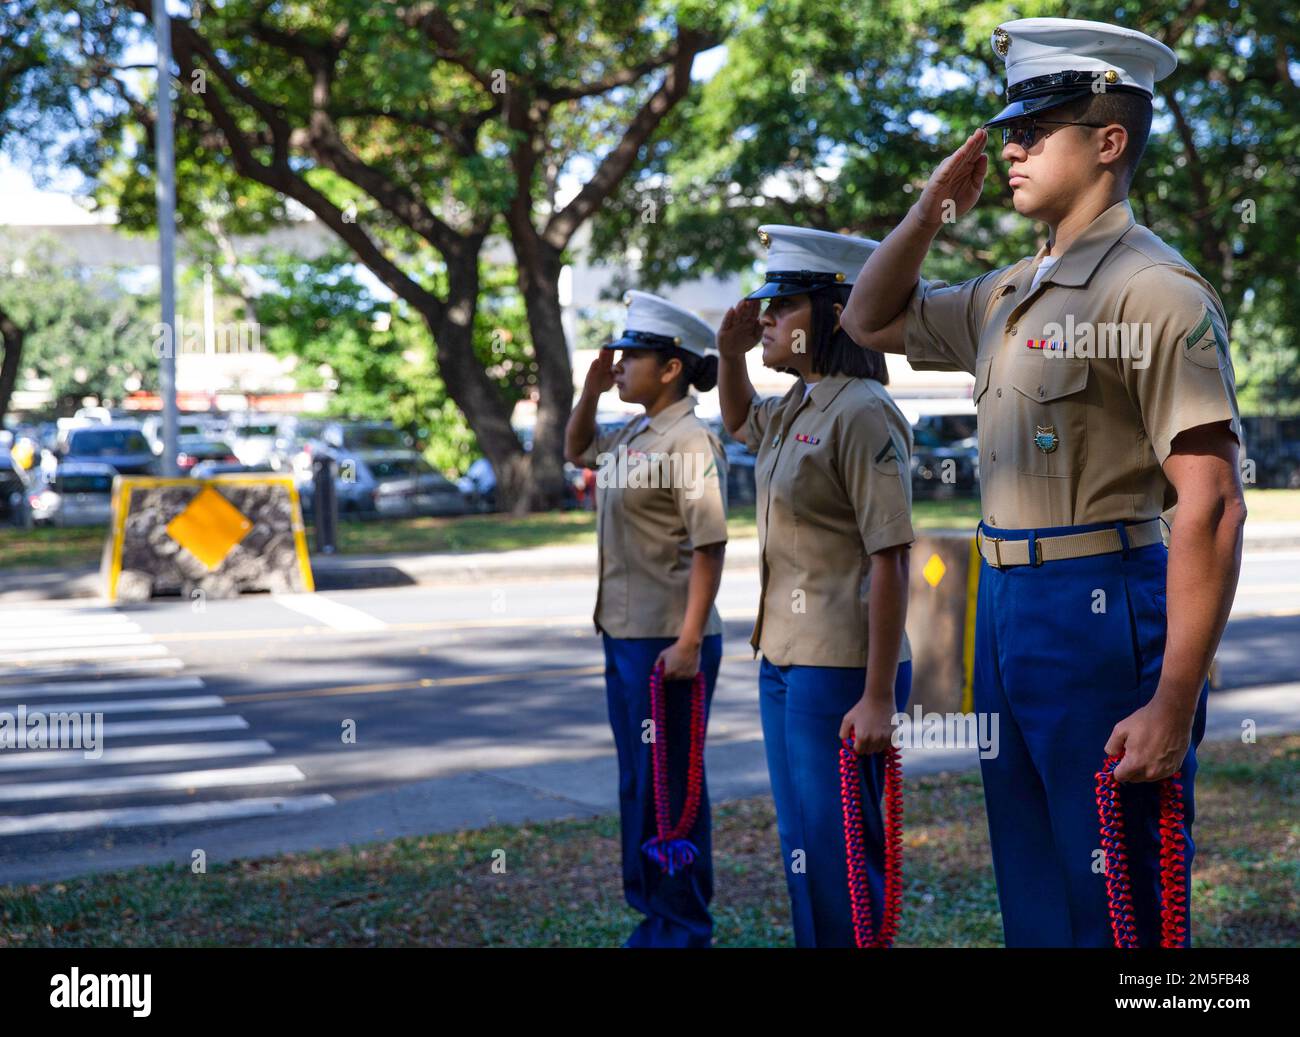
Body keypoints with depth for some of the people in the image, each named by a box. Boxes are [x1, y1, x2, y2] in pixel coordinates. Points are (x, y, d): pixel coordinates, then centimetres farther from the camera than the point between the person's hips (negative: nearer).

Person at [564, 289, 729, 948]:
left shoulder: (691, 442, -16)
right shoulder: (632, 436, 10)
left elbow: (709, 548, -20)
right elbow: (576, 450, 30)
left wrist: (688, 641, -24)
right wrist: (591, 389, 13)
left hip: (667, 641, -9)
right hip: (623, 634, 9)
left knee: (671, 787, 1)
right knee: (638, 782, 17)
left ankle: (682, 929, 12)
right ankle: (651, 910, 30)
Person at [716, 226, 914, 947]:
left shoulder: (861, 413, -16)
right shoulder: (795, 408, 11)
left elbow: (890, 561, -20)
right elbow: (738, 422, 36)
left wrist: (878, 697, -22)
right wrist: (730, 351, 15)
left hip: (840, 671, -9)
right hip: (783, 661, 9)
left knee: (836, 863, -1)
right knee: (804, 853, 17)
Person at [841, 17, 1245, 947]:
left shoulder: (1153, 288, -13)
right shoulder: (1010, 296, 12)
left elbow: (1212, 507, -19)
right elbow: (872, 321, 29)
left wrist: (1174, 705, -24)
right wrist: (931, 210, 11)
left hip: (1104, 615, -8)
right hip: (1006, 613, 8)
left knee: (1119, 913, 1)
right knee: (1033, 901, 18)